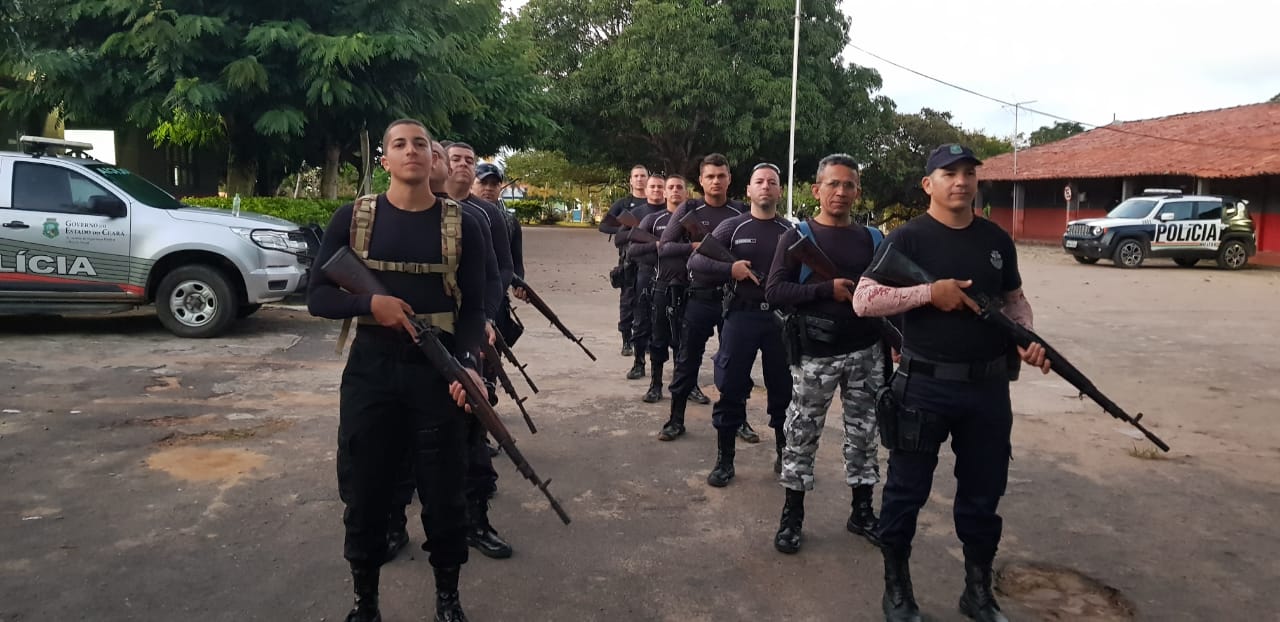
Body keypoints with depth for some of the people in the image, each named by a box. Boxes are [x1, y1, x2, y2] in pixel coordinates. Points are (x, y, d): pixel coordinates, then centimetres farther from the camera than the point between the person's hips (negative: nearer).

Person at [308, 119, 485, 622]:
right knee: (364, 493, 9)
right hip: (370, 370, 1)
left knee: (445, 493, 7)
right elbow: (318, 296, 1)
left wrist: (469, 363, -17)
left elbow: (473, 308, 0)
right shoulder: (353, 217, 2)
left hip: (438, 372, 0)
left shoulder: (461, 224, 1)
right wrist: (370, 303, -17)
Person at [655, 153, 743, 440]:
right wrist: (696, 247, -16)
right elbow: (663, 247, -4)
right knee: (687, 360, 6)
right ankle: (676, 420, 17)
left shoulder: (741, 212, 4)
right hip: (699, 297, -1)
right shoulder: (689, 209, 0)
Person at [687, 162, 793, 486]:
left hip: (781, 316, 1)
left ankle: (785, 454, 27)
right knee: (730, 389, 2)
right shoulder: (732, 227, 2)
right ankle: (724, 460, 13)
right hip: (741, 314, -1)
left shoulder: (791, 232, 6)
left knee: (783, 389, 10)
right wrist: (730, 268, -16)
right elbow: (694, 261, -2)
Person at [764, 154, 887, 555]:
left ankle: (862, 511, 25)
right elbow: (774, 291, -11)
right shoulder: (797, 237, -3)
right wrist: (827, 289, -22)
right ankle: (792, 515, 17)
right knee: (802, 434, 3)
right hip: (816, 354, -3)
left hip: (866, 351, 4)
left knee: (862, 433, 11)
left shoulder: (871, 239, 9)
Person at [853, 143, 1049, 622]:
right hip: (925, 386, -5)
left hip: (988, 387, 5)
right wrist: (930, 292, -20)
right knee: (908, 490, 6)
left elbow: (1014, 298, 19)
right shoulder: (908, 238, -7)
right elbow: (863, 300, -13)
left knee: (984, 492, 14)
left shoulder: (997, 239, 9)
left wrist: (1028, 337, -1)